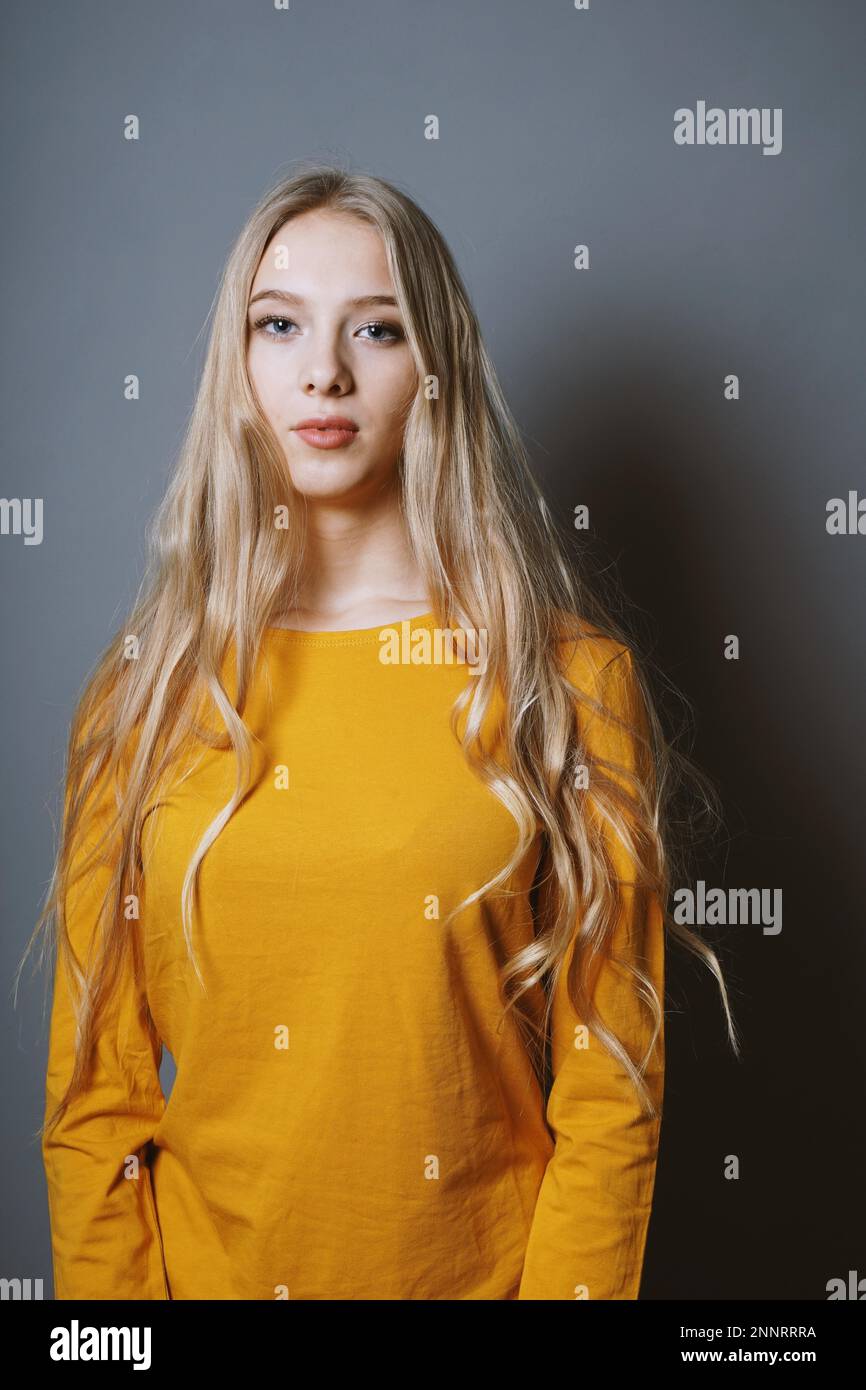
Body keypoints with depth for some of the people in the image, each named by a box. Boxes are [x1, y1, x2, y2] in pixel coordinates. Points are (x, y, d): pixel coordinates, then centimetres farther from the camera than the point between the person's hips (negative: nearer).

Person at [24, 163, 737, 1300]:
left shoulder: (572, 679, -10)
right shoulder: (150, 688, -4)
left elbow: (610, 1091, -9)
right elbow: (94, 1089, -3)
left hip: (485, 1265, -1)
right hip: (206, 1264, 2)